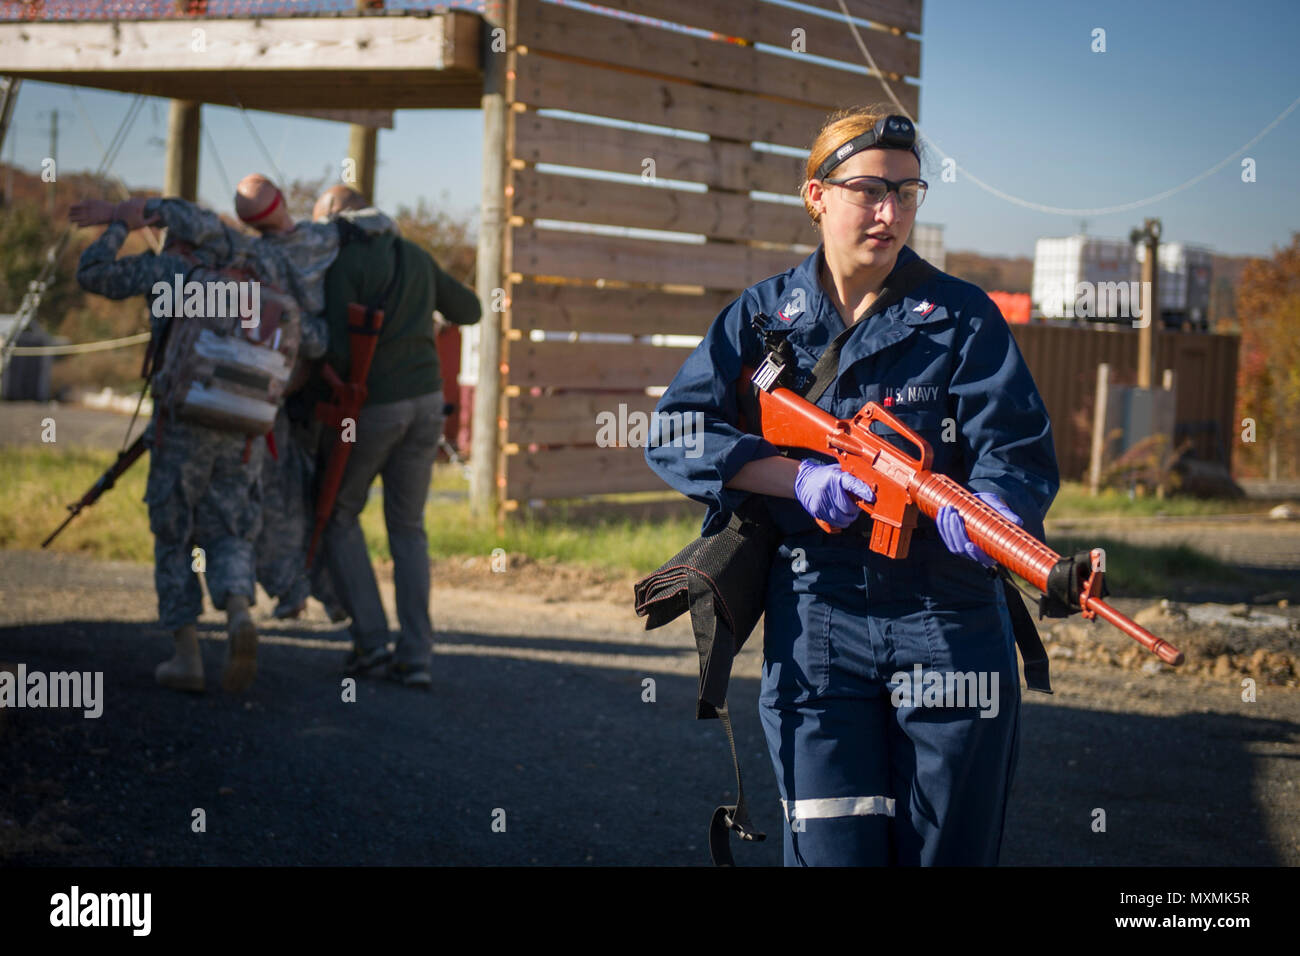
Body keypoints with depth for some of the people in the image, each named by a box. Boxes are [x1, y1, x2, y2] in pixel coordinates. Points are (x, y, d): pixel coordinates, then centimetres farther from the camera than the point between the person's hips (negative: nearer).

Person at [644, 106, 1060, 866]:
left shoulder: (963, 315, 3)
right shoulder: (763, 315, 7)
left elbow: (1020, 451, -7)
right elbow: (675, 432, -1)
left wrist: (987, 509, -30)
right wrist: (800, 480, -15)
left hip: (948, 630, 0)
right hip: (814, 630, 0)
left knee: (949, 851, 6)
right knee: (832, 850, -4)